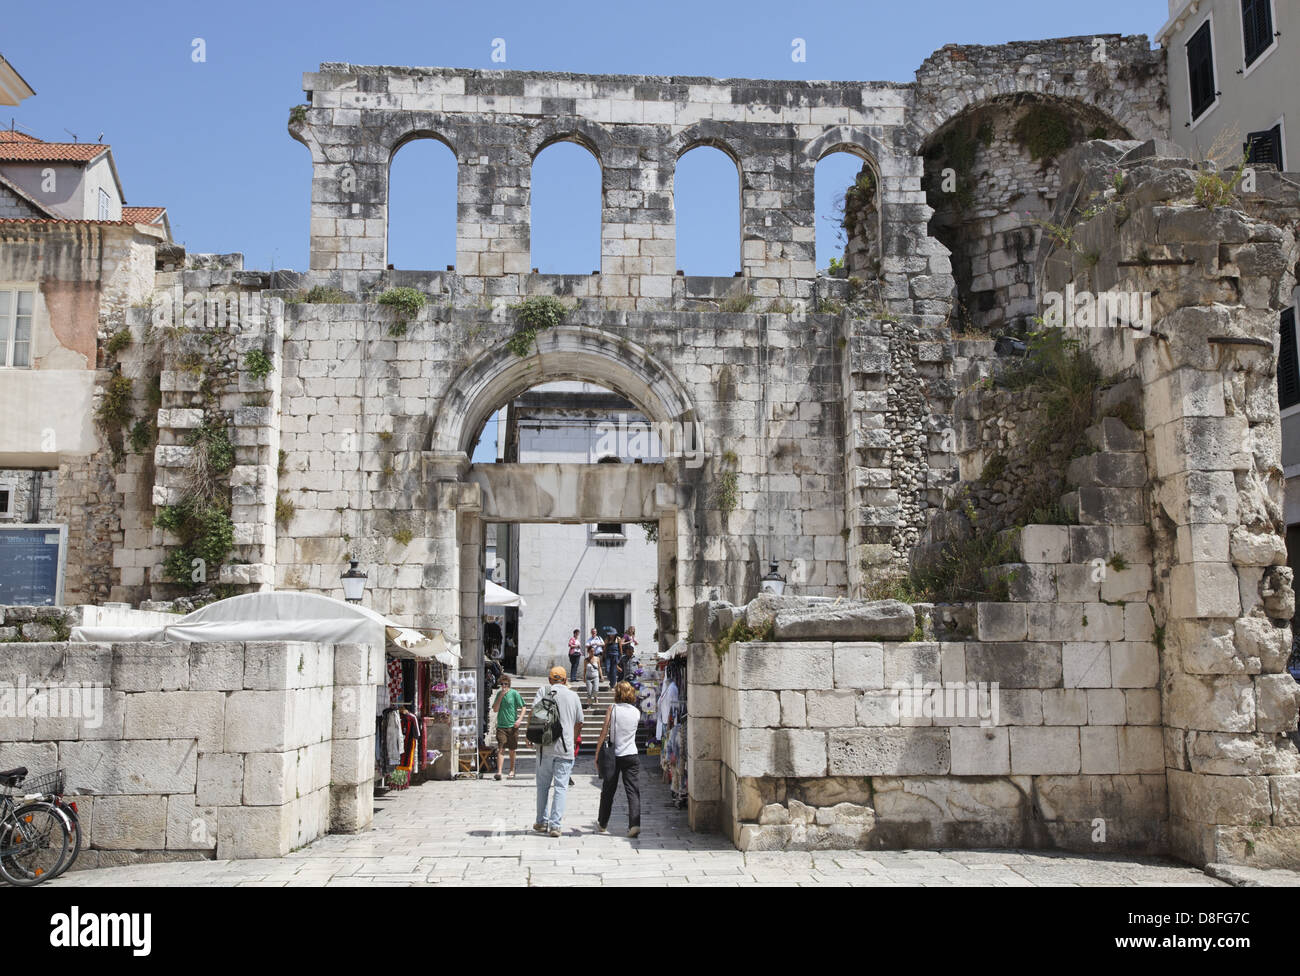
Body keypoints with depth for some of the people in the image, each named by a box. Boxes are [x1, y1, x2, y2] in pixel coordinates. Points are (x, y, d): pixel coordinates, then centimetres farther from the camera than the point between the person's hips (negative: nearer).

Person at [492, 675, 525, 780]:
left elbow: (523, 707, 1)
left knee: (512, 750, 10)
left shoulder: (514, 694, -2)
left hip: (512, 726, -1)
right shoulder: (499, 694, 7)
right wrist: (501, 696, -8)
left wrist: (519, 719, -13)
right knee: (501, 749, -10)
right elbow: (495, 709, 1)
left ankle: (512, 770, 26)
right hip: (501, 725, 1)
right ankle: (499, 772, -15)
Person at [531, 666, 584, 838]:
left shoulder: (543, 691, 3)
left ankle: (542, 822, 19)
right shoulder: (573, 696, 8)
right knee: (561, 787, 1)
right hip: (565, 749, 0)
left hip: (545, 746, 0)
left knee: (543, 785, 13)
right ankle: (555, 825, -5)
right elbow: (579, 723, 13)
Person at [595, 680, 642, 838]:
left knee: (608, 791, 13)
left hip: (613, 755, -1)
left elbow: (604, 732, -6)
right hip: (631, 756, 1)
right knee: (633, 791, -2)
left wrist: (597, 754, 0)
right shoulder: (637, 712, 3)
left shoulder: (613, 708, -5)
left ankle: (602, 823, 27)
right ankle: (634, 824, -17)